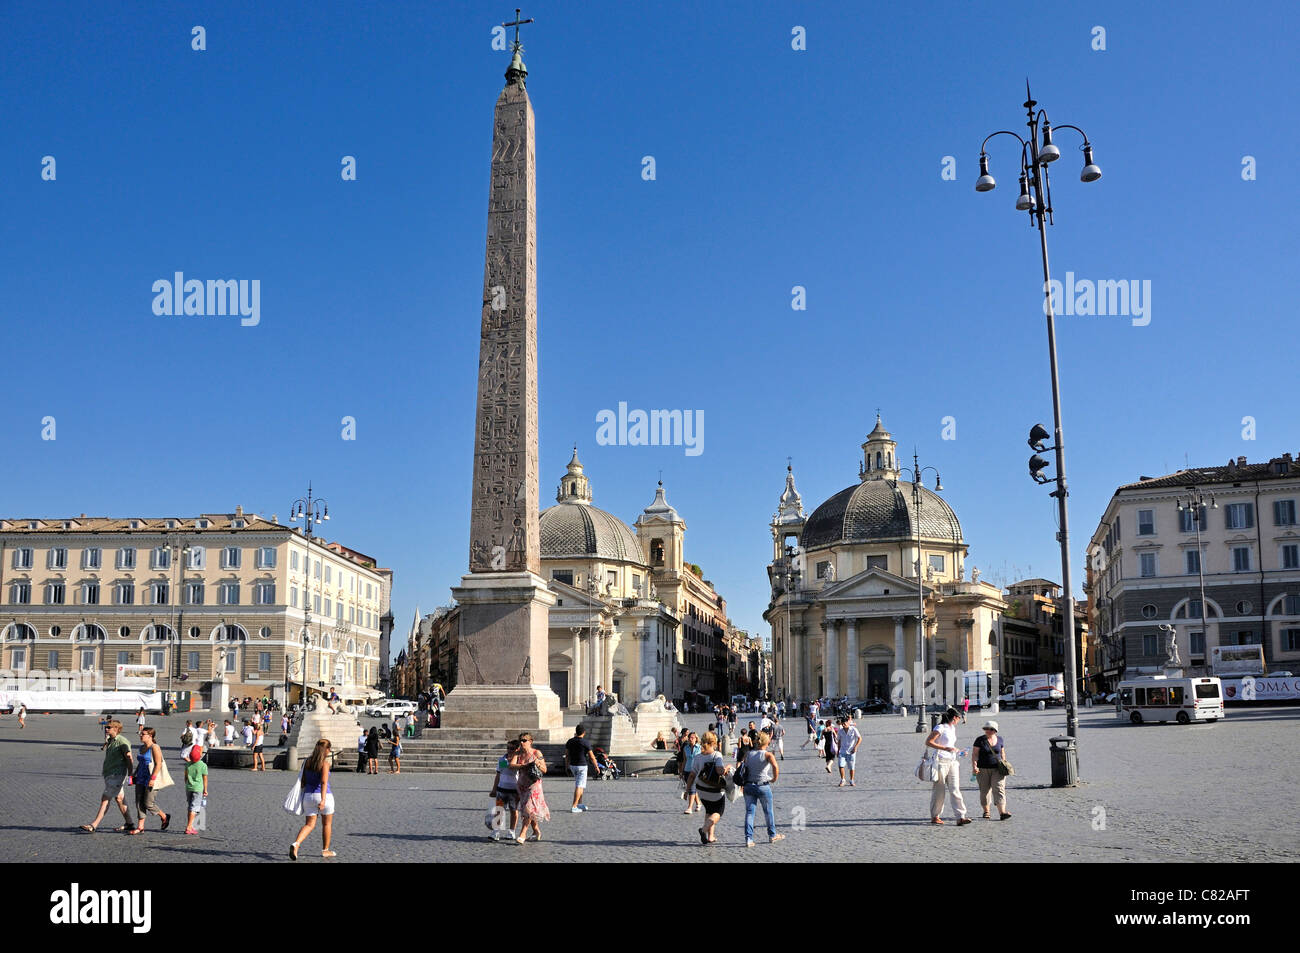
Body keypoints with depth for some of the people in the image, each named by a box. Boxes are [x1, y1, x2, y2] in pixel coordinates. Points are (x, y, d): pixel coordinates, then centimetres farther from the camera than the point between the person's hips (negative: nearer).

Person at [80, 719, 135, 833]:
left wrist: (130, 775, -15)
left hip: (117, 775, -9)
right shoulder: (109, 741, 14)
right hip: (109, 775, 9)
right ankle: (128, 824, 19)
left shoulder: (122, 742, -13)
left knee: (105, 799, -10)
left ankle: (94, 825, -10)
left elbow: (129, 758, -15)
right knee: (119, 798, 12)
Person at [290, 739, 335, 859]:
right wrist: (323, 800, -30)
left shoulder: (307, 762, 6)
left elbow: (303, 781, 10)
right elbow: (324, 782, -24)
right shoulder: (325, 763, -12)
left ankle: (296, 844, -18)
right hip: (324, 796, -5)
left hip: (308, 795, 5)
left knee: (309, 824, 7)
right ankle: (325, 850, 23)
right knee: (327, 823, 14)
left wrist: (302, 797, 23)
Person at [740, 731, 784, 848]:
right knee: (768, 812, 16)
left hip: (749, 786, 3)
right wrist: (775, 779, -12)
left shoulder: (748, 754, 5)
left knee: (749, 812, 4)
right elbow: (775, 766, -26)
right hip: (763, 786, -3)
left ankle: (748, 838, -6)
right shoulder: (767, 754, -9)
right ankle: (772, 836, 30)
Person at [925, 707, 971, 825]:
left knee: (955, 789, -2)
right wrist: (945, 748, -21)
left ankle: (960, 817, -8)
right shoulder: (940, 728, -9)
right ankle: (934, 816, 13)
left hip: (952, 762, 7)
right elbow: (928, 742, -16)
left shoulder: (952, 729, 17)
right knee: (939, 790, 1)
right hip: (941, 761, -7)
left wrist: (958, 751, 17)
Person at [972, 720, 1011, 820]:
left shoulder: (1000, 739, 5)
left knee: (999, 789, -11)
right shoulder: (980, 740, -3)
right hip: (983, 770, -1)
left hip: (997, 769, 1)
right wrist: (974, 765, -18)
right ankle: (986, 811, 22)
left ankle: (1002, 813, -19)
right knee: (984, 790, 7)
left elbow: (1002, 753, 16)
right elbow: (975, 754, -5)